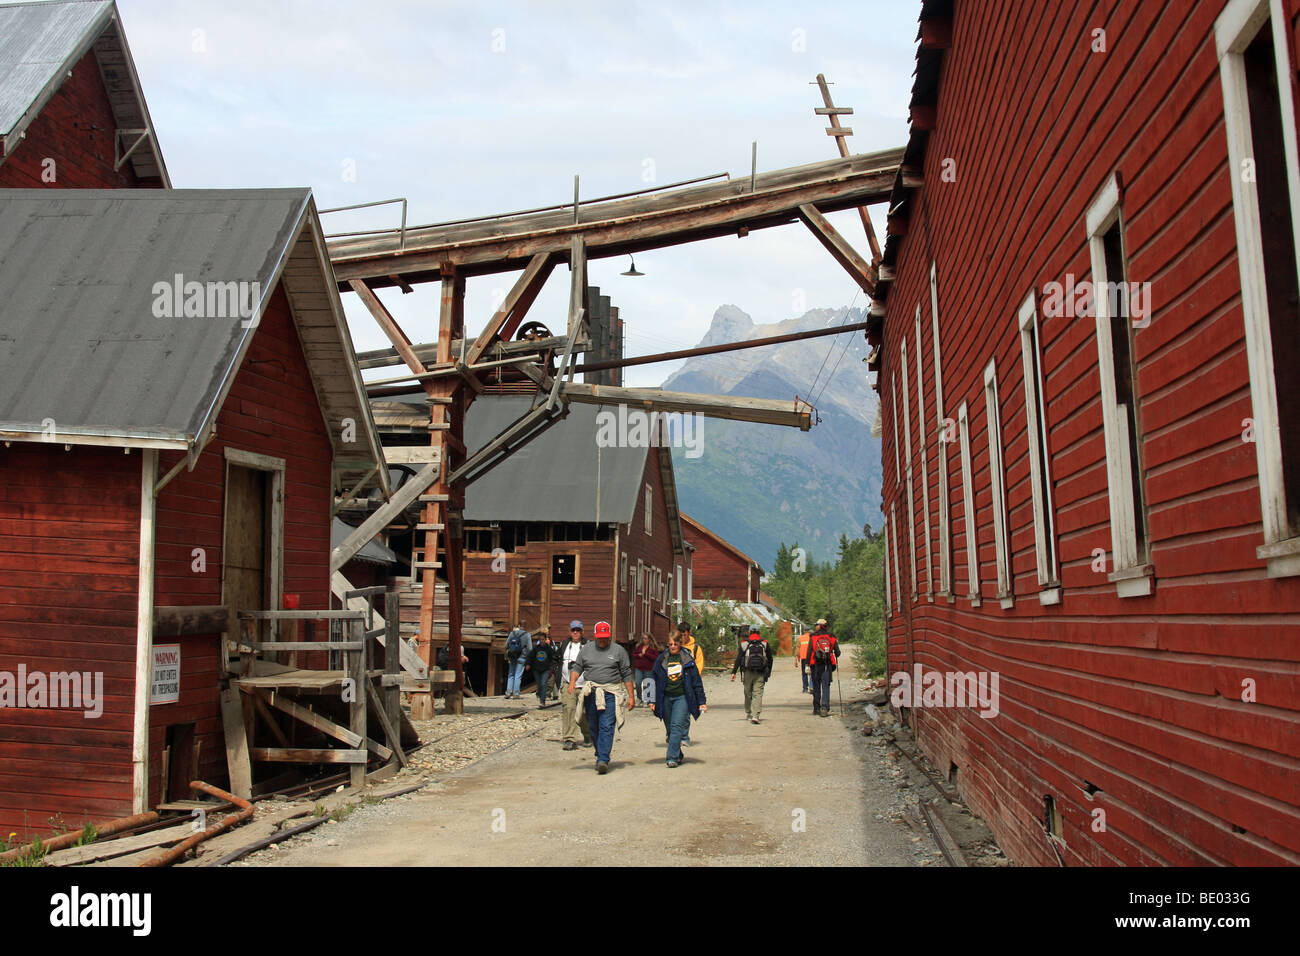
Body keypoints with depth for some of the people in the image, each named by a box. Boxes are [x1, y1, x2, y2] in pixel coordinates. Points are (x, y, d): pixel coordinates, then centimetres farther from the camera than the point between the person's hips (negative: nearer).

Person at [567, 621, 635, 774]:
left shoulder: (619, 651, 7)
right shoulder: (586, 650, 14)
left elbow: (627, 675, 8)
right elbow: (577, 667, 11)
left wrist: (631, 696, 4)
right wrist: (572, 681, -10)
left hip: (610, 693, -3)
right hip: (591, 693, 3)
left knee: (607, 727, -12)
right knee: (593, 727, 9)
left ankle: (603, 760, -16)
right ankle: (600, 754, 25)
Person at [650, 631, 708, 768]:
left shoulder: (687, 659, 1)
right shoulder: (661, 659, 7)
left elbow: (696, 681, 4)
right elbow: (655, 681, 11)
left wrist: (702, 702, 3)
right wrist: (653, 701, 8)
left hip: (682, 697, -3)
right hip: (665, 698, 3)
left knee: (677, 726, -15)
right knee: (670, 729, 8)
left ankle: (672, 758, -15)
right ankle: (679, 756, 23)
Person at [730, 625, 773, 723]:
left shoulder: (744, 644, 2)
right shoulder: (765, 644, 4)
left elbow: (738, 659, -1)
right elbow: (770, 659, 11)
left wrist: (733, 672, -1)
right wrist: (769, 671, 23)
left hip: (748, 673, 0)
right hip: (760, 674, 0)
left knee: (748, 693, 14)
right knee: (758, 694, -3)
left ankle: (748, 714, 25)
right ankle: (755, 715, -16)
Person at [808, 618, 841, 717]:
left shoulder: (813, 637, -2)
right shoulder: (831, 637, 4)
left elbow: (809, 651, -5)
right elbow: (837, 652, 7)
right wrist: (835, 657, 29)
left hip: (816, 664, -1)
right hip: (828, 665, 1)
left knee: (816, 687, 11)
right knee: (826, 687, 0)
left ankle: (816, 709, 16)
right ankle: (824, 708, -15)